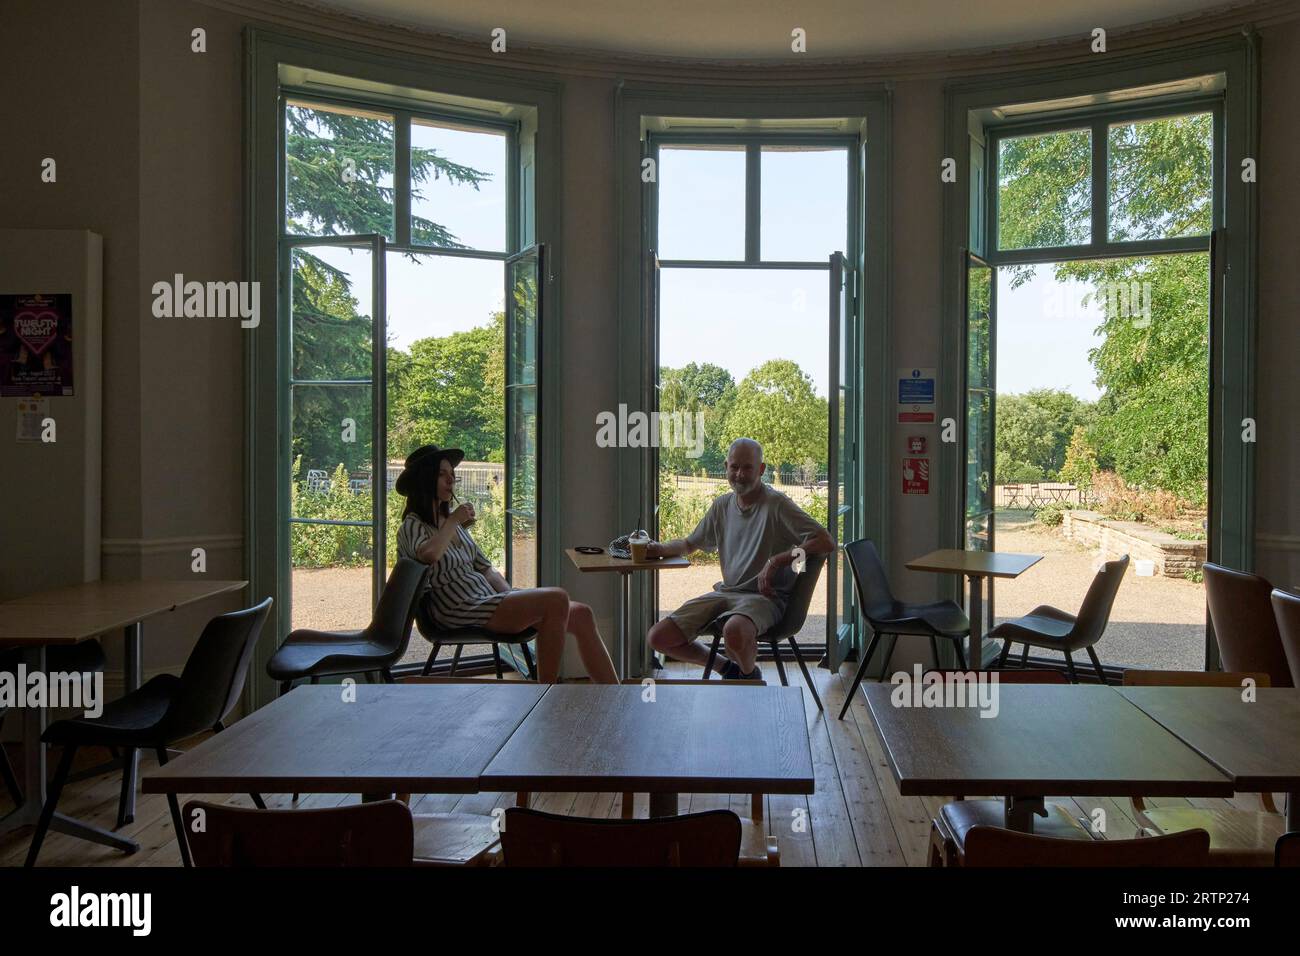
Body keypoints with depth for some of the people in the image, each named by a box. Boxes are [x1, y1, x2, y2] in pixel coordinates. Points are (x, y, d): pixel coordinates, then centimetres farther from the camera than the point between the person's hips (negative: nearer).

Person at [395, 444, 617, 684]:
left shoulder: (449, 520, 20)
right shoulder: (412, 526, -3)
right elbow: (428, 555, -29)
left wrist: (513, 600, 3)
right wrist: (453, 521, -12)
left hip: (487, 598, 8)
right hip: (461, 611, -8)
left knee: (581, 614, -4)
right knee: (557, 599, -26)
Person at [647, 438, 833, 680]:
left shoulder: (776, 504, -10)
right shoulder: (721, 506, 10)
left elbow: (826, 542, -17)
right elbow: (690, 544, 24)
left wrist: (776, 561, -22)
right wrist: (659, 548, 3)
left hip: (765, 596, -6)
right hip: (725, 593, 7)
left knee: (734, 631, -40)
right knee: (658, 637, -5)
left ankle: (751, 674, -2)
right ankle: (726, 667, 18)